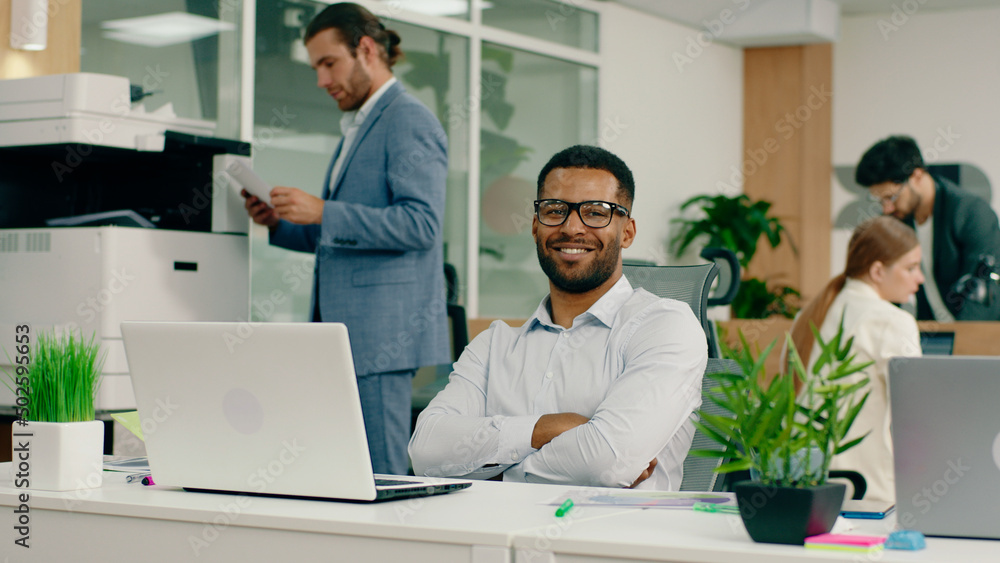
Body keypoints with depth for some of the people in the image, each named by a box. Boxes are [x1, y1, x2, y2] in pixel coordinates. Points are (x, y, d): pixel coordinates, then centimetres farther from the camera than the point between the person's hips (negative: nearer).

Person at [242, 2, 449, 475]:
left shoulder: (409, 121, -8)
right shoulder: (358, 129, 23)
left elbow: (420, 223, -19)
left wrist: (322, 212, -21)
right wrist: (280, 224, 13)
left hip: (381, 330, -10)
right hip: (346, 331, 10)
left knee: (379, 478, -8)